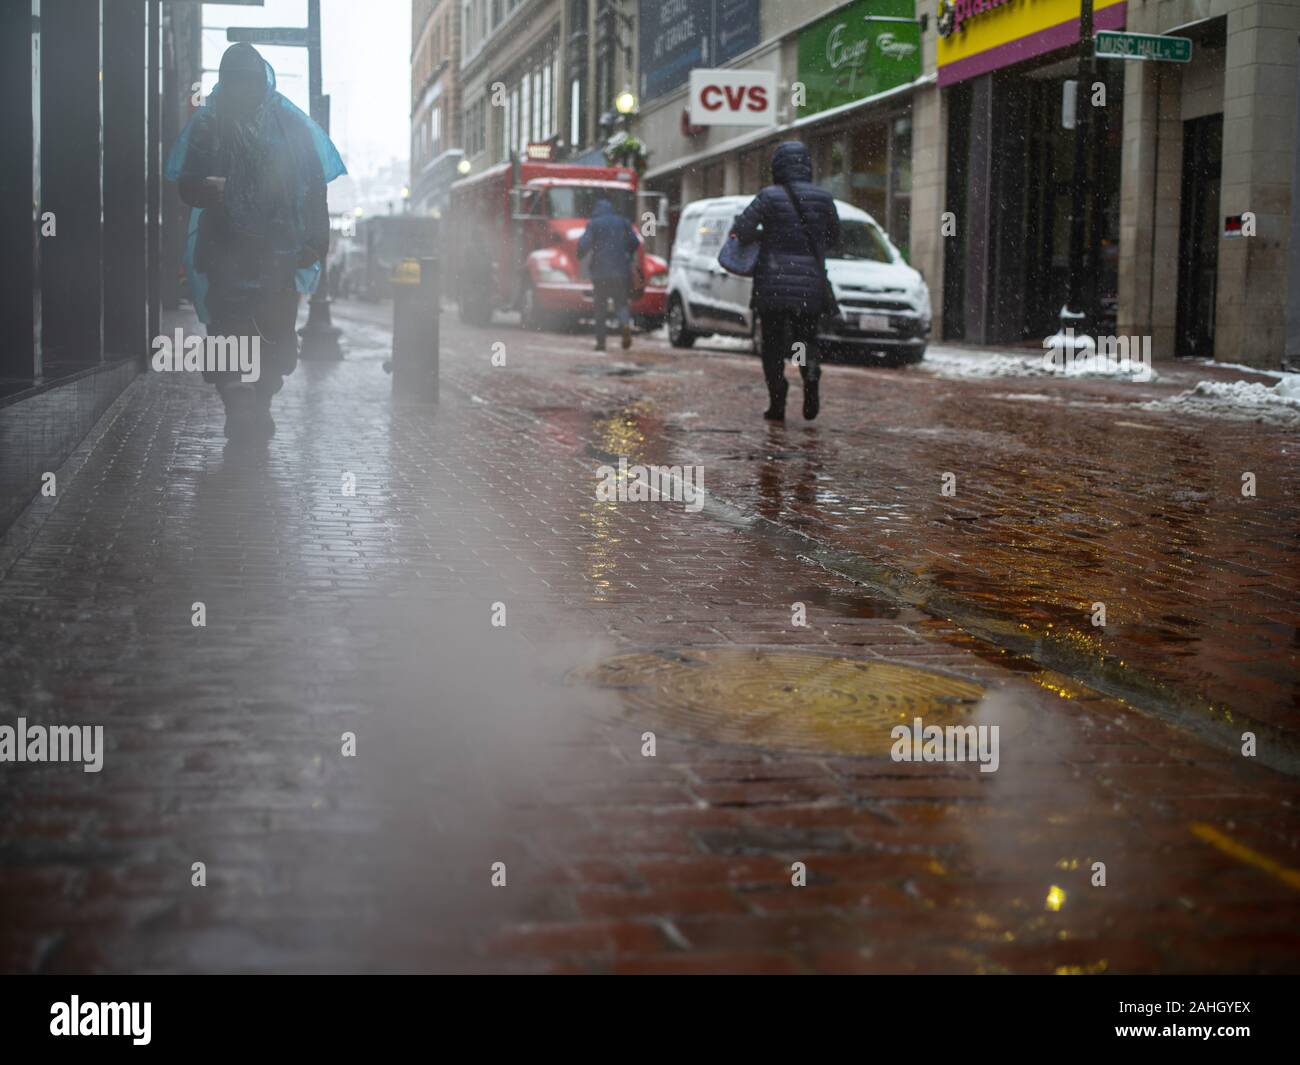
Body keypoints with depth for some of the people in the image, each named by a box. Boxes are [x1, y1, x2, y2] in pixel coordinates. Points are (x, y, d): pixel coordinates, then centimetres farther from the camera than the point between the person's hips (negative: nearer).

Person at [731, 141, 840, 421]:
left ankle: (777, 404, 1)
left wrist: (765, 235, 6)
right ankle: (811, 371, -15)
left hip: (773, 286, -2)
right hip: (810, 287, 2)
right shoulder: (823, 198, 2)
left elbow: (741, 231, -13)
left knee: (773, 344, 7)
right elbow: (833, 237, 12)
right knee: (806, 337, 16)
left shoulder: (769, 197, -8)